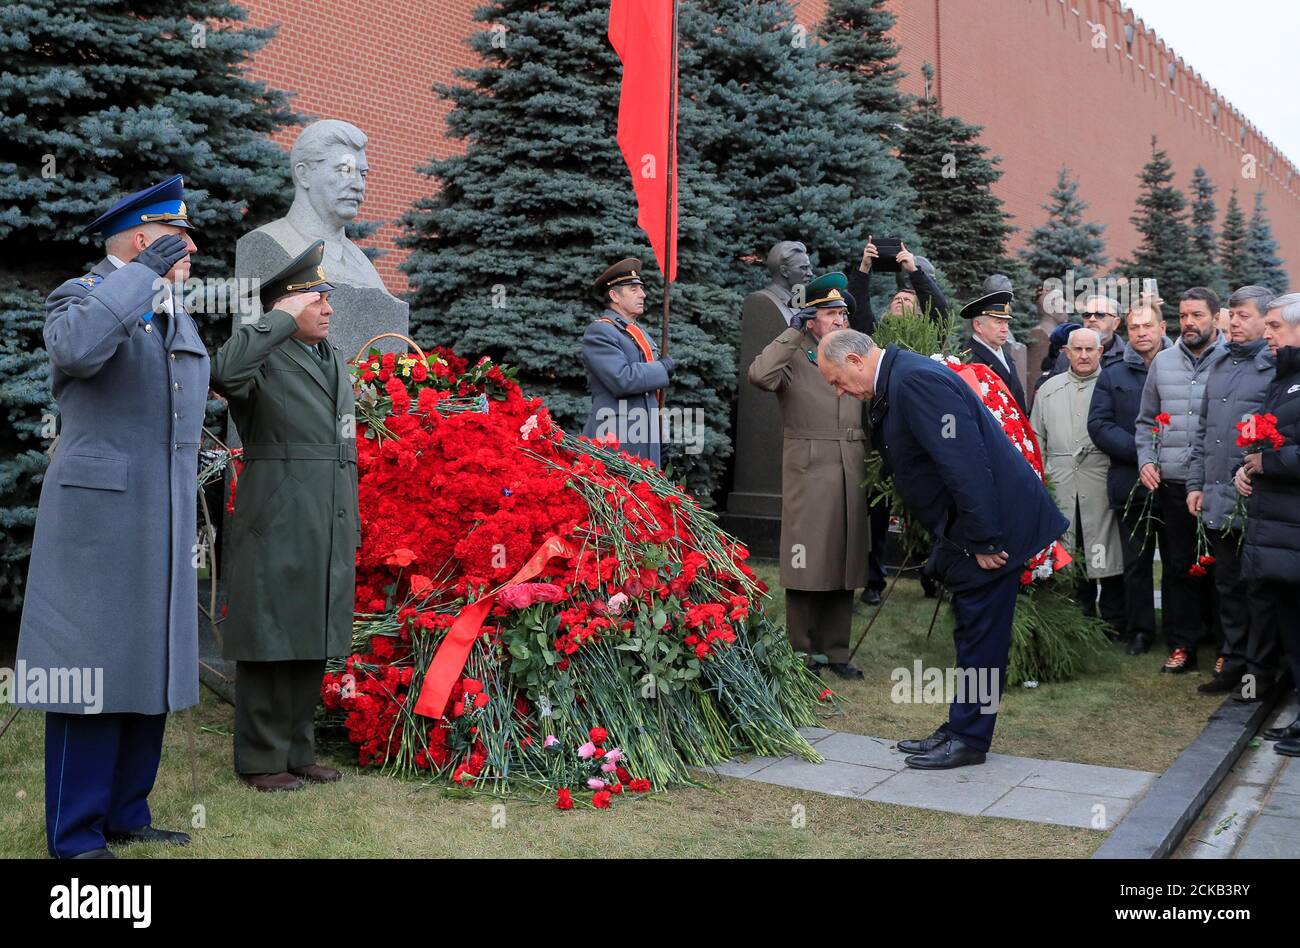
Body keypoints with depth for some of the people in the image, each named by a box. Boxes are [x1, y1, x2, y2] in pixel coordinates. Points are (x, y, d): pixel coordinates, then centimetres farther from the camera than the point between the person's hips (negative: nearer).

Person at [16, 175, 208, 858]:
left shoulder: (181, 321, 19)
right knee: (92, 672, -4)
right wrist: (143, 273, -19)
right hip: (97, 516, -7)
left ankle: (127, 816, 19)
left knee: (149, 671, 9)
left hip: (164, 529, 7)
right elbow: (75, 348, -28)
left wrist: (189, 517, 22)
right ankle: (75, 836, 5)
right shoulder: (80, 296, -3)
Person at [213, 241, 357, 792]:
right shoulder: (264, 359, -5)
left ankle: (299, 753, 22)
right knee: (270, 643, 0)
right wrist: (284, 319, -22)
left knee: (312, 644, 12)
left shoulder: (337, 364, 18)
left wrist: (353, 525, 20)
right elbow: (224, 373, -31)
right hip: (276, 529, -7)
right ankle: (261, 761, 10)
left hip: (330, 533, 7)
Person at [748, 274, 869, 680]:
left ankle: (835, 651, 19)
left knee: (845, 565, 9)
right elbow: (758, 374, -24)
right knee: (808, 567, -1)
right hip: (809, 474, -5)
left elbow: (871, 412, 22)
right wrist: (793, 332, -15)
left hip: (851, 475, 5)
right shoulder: (793, 359, -2)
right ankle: (802, 653, 9)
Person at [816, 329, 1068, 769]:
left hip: (994, 520, -11)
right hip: (969, 530, 11)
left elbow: (965, 463, -27)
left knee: (980, 637, 0)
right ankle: (960, 730, 27)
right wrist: (961, 540, 17)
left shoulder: (917, 379, -21)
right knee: (972, 634, 17)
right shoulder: (896, 383, 12)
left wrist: (983, 541, -23)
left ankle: (969, 740, 11)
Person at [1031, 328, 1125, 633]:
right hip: (1061, 486, 3)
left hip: (1102, 483, -3)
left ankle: (1114, 623, 8)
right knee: (1069, 554, 6)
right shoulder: (1048, 390, 16)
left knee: (1107, 556, -2)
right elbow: (1037, 438, 19)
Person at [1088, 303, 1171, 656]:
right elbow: (1099, 425, -1)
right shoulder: (1113, 376, 8)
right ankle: (1140, 630, 20)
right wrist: (1142, 451, -13)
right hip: (1131, 483, 1)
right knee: (1136, 563, 9)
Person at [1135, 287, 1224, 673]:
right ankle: (1182, 645, 17)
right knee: (1177, 567, 8)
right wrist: (1146, 461, 4)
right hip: (1171, 483, 3)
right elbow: (1146, 421, 17)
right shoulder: (1163, 361, 10)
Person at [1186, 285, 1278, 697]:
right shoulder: (1219, 362, 14)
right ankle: (1234, 661, 27)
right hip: (1217, 500, 7)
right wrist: (1196, 482, 15)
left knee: (1259, 590, 4)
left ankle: (1259, 671, 15)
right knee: (1228, 586, 16)